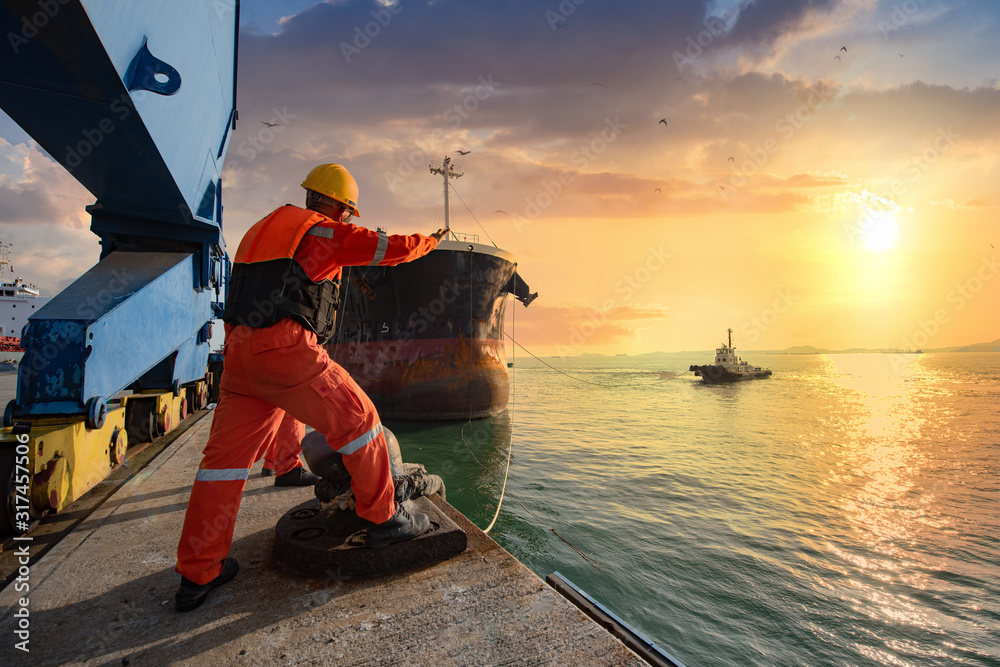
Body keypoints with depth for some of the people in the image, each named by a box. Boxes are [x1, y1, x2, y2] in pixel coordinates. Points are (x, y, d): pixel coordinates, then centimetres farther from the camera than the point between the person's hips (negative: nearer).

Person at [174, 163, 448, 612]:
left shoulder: (263, 229, 27)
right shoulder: (322, 231, 1)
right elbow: (392, 248, 4)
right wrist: (431, 241, 22)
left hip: (239, 349, 9)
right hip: (287, 348, -8)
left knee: (226, 454, 9)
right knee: (356, 419, 4)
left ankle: (198, 574, 17)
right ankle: (384, 519, 13)